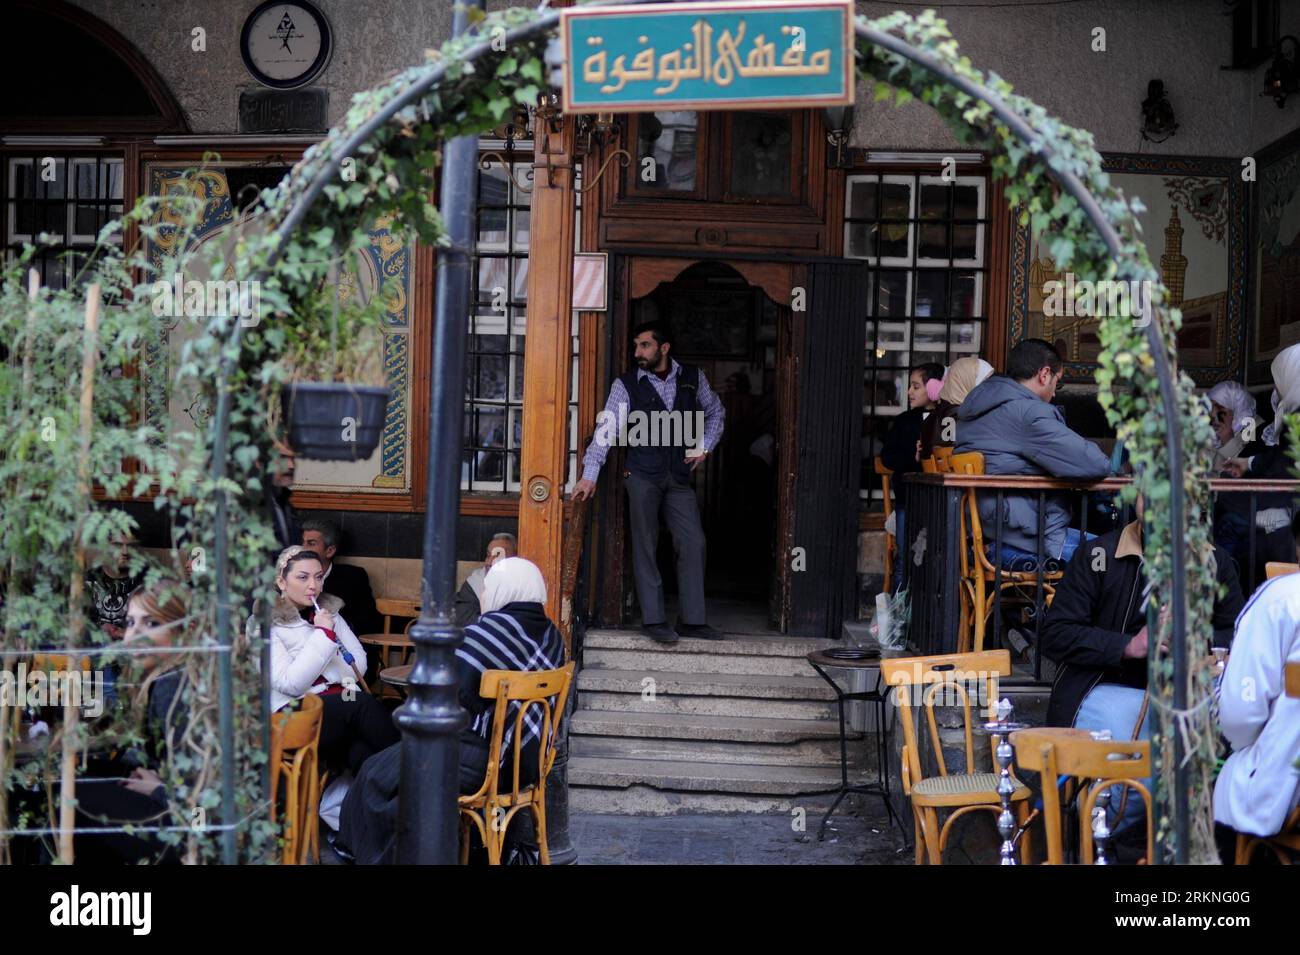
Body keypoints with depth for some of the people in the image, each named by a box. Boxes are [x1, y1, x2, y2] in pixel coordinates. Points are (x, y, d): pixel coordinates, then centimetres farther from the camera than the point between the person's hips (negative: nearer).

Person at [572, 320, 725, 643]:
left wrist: (705, 447, 7)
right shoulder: (626, 384, -3)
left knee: (693, 543, -1)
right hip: (642, 475, -2)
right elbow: (607, 428, -11)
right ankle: (654, 620, 8)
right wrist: (590, 475, -20)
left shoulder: (692, 378, 5)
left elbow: (715, 412, 21)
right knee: (646, 546, 0)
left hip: (679, 476, 3)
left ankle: (692, 620, 8)